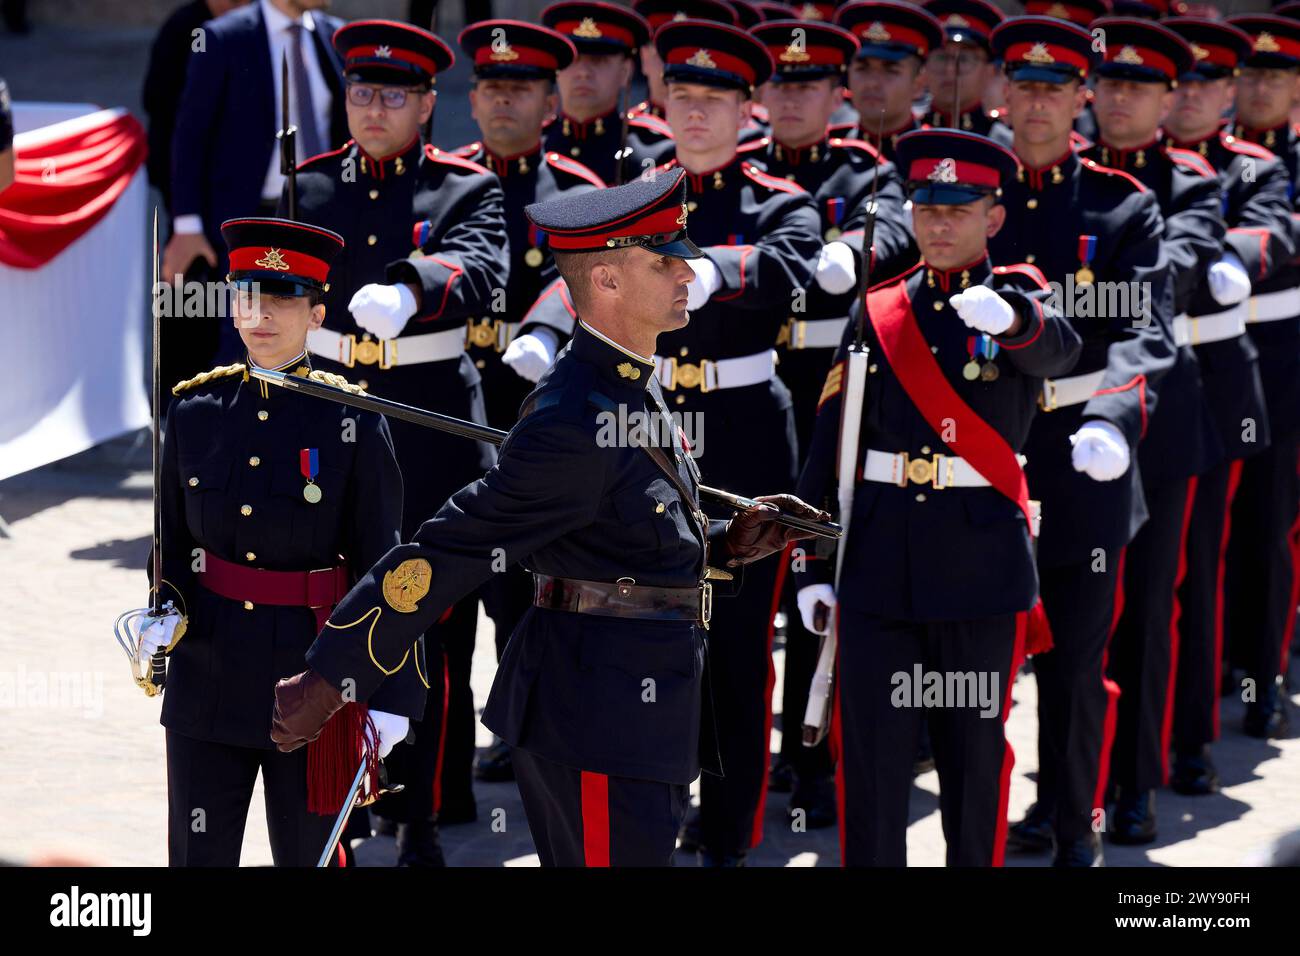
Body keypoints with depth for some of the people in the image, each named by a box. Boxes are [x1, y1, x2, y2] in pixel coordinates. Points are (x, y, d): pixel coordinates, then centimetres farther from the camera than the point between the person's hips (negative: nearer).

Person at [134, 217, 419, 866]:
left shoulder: (352, 421, -7)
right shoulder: (195, 411, 2)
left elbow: (382, 564, -5)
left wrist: (392, 693, -8)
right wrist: (167, 615, -5)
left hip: (310, 677, -3)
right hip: (207, 678, 3)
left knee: (308, 854, 6)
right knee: (199, 856, 4)